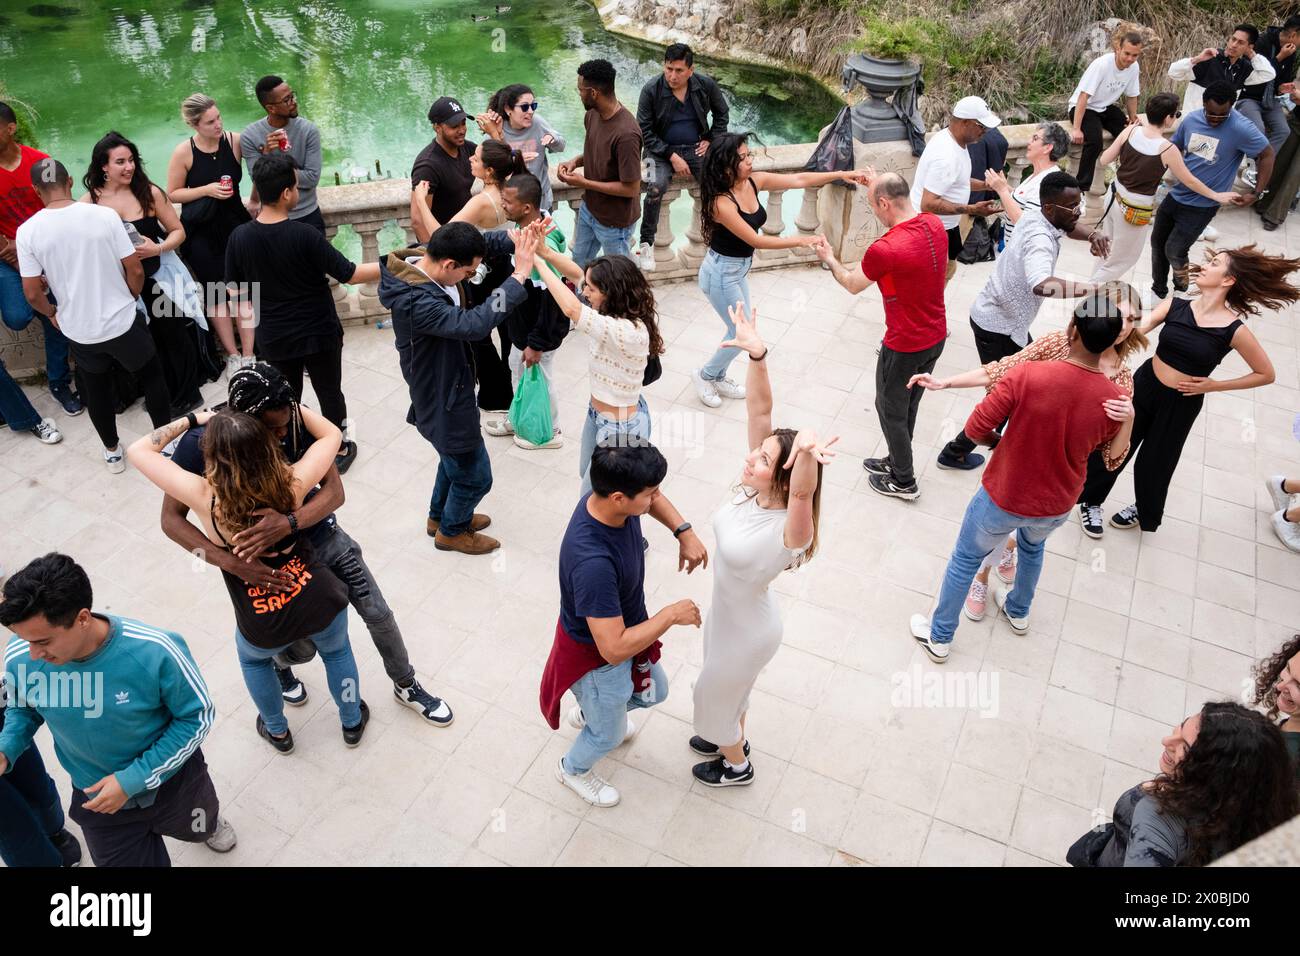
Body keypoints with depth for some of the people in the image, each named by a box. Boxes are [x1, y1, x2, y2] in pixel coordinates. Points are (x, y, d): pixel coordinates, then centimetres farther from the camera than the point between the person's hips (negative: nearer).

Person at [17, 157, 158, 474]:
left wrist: (52, 314, 14)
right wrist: (129, 300, 9)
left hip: (79, 331, 2)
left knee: (96, 391, 21)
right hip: (122, 321, -1)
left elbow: (32, 293, -7)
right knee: (152, 378, 19)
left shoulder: (27, 231, -10)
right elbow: (135, 271, -11)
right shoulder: (104, 215, -13)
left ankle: (112, 452, 35)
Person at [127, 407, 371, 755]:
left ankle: (277, 731, 56)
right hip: (320, 599, 1)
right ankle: (352, 722, 54)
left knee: (253, 659, 36)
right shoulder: (291, 483, -20)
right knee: (336, 651, 34)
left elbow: (139, 450, -11)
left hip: (264, 625, 0)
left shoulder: (206, 499, -24)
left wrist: (192, 419, -3)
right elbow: (332, 434, -1)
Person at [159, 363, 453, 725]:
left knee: (379, 614, 7)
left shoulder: (296, 420, -23)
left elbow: (335, 490, -25)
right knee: (302, 647, 10)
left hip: (321, 536, 2)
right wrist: (231, 562, -35)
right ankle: (276, 663, 50)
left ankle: (406, 686, 34)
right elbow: (172, 519, -22)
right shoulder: (200, 442, -26)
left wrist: (288, 523, -44)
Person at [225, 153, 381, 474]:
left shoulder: (240, 237, -11)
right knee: (330, 393, 17)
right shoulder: (305, 235, -23)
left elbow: (236, 291, -2)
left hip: (273, 337, 3)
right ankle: (340, 450, 33)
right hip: (319, 333, -3)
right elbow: (349, 274, -18)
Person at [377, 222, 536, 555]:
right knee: (475, 475, 12)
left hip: (447, 389, 9)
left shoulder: (424, 260, -9)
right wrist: (519, 276, -44)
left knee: (455, 455, 31)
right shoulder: (415, 303, -36)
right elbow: (473, 324, -48)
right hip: (442, 402, -9)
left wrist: (520, 237, -20)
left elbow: (484, 242, 0)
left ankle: (440, 516, 54)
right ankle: (451, 531, 39)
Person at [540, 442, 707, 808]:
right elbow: (613, 649, -40)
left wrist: (684, 532, -9)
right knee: (609, 734, 22)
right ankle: (573, 768, 57)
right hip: (596, 656, -7)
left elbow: (653, 498, 5)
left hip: (624, 628, 8)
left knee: (654, 692, 33)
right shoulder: (593, 562, -46)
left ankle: (588, 713, 62)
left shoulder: (614, 496, -22)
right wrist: (671, 615, -30)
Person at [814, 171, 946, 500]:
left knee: (891, 410, 15)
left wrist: (830, 260, 11)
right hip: (937, 337, 8)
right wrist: (878, 186, 18)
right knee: (909, 405, 25)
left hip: (905, 346, -7)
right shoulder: (934, 224, -7)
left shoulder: (884, 250, -29)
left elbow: (853, 285, -8)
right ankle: (897, 461, 45)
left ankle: (904, 482, 30)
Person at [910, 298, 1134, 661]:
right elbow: (1108, 452, 2)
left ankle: (939, 637, 38)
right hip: (1057, 506, 4)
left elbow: (975, 429, -21)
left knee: (965, 559, 21)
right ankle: (1018, 612, 61)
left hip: (1003, 498, -3)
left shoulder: (1028, 376, -30)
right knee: (1032, 545, 38)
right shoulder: (1114, 401, -19)